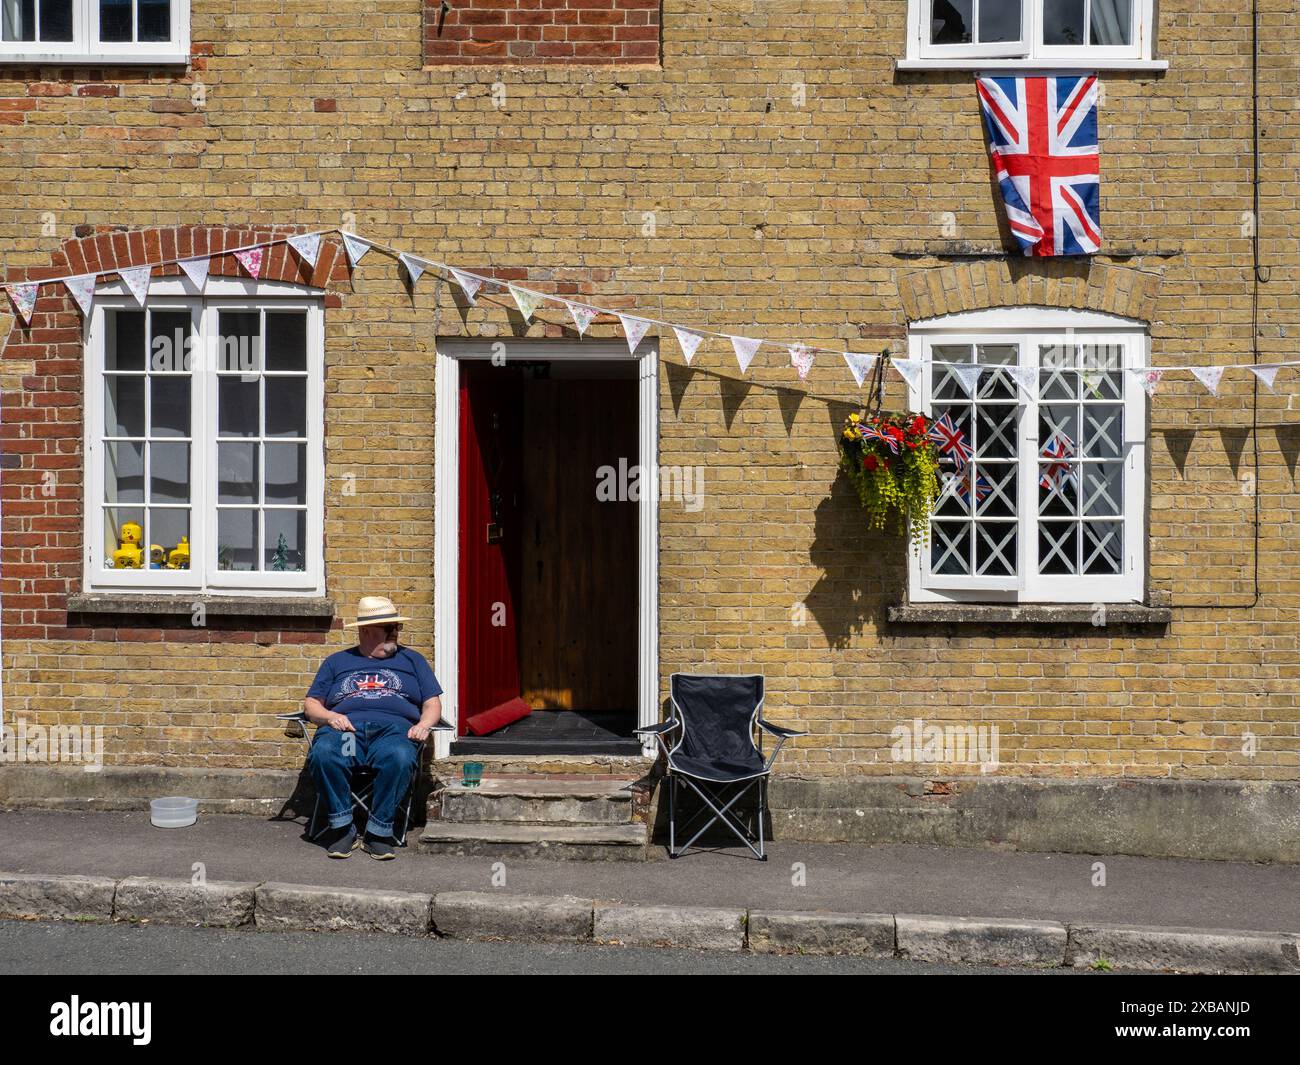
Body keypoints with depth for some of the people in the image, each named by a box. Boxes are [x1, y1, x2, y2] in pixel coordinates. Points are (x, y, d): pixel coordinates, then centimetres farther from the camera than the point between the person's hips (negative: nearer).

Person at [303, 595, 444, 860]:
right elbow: (311, 704, 20)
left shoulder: (411, 659, 29)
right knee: (323, 754, -36)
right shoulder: (337, 662, 27)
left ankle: (378, 832, -26)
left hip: (394, 727, 0)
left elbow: (432, 703, 21)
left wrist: (424, 724, -2)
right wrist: (330, 717, -3)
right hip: (345, 727, 1)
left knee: (399, 757, -39)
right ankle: (341, 827, -21)